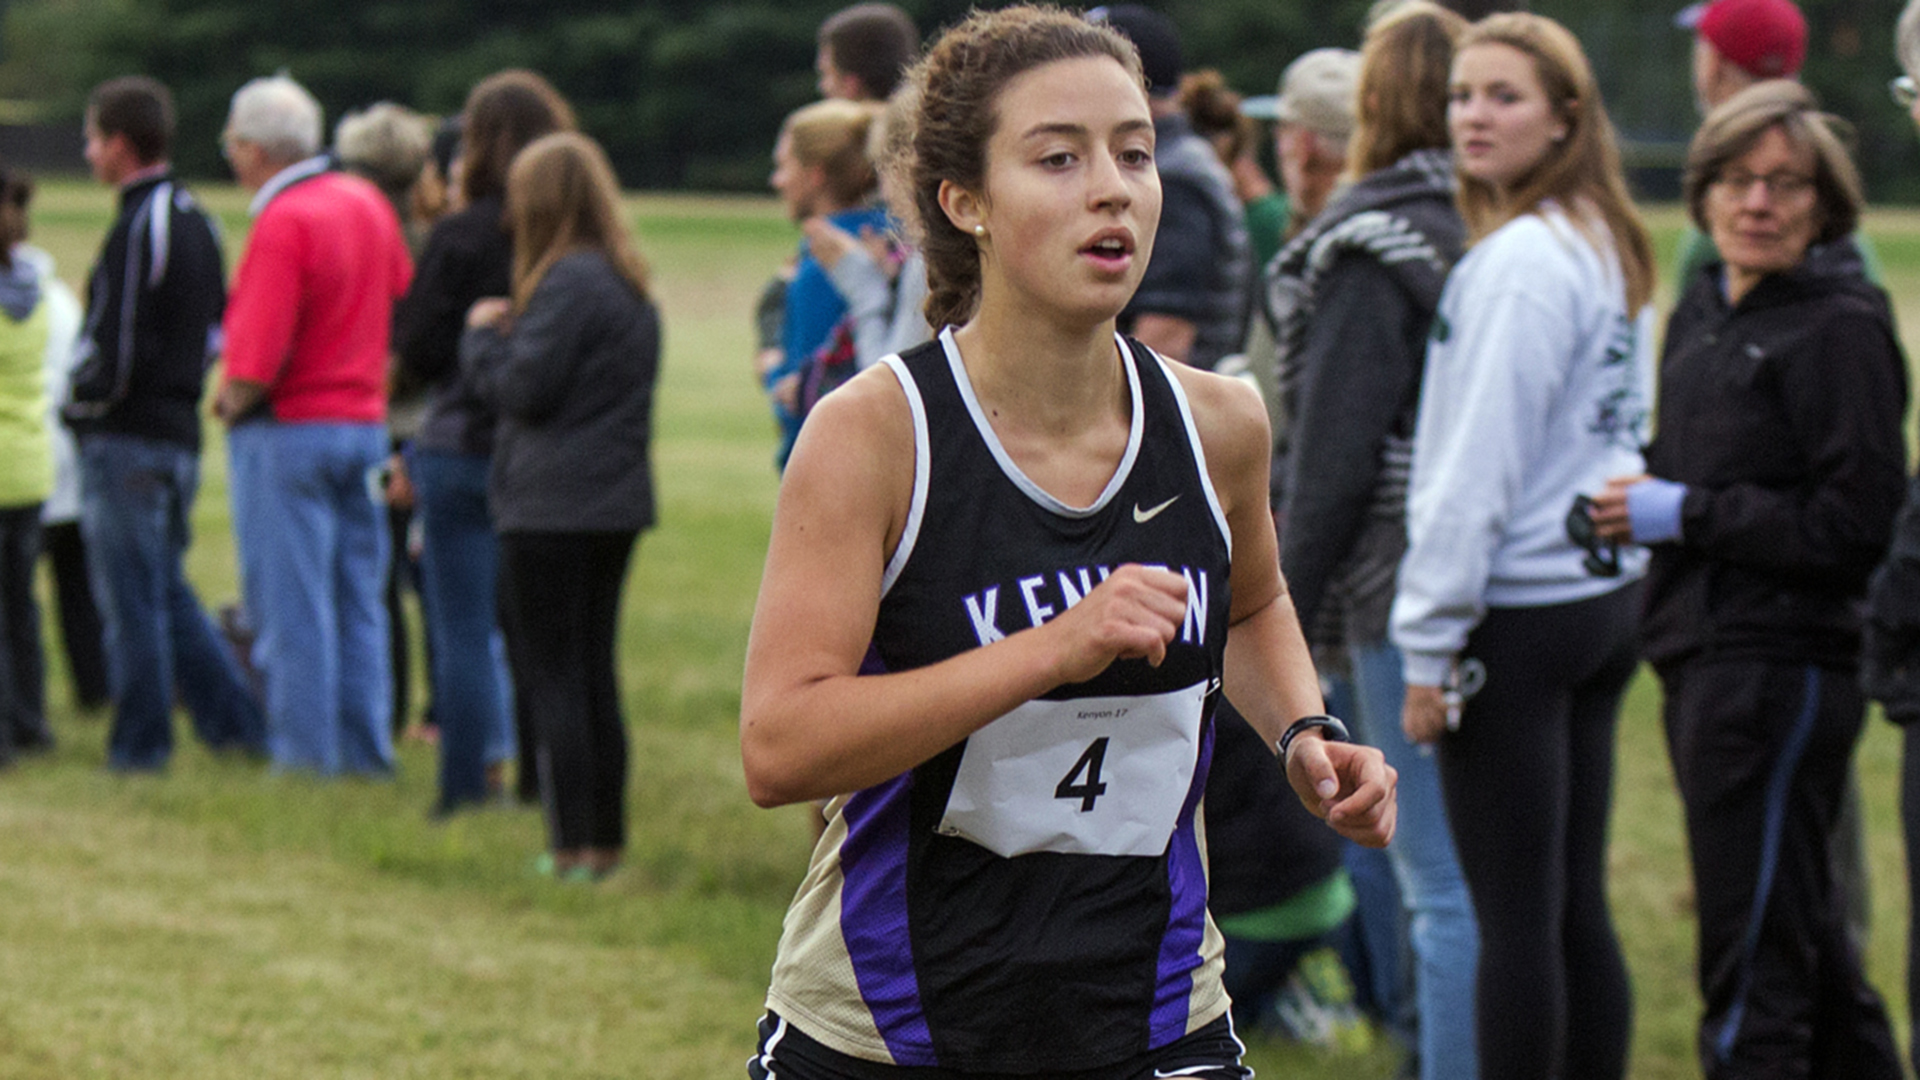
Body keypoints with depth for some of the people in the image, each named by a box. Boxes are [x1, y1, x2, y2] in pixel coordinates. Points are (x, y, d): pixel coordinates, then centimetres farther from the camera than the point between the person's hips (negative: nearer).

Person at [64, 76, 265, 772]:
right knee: (168, 591, 17)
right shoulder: (196, 219, 12)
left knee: (130, 597, -1)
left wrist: (81, 406, -3)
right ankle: (234, 721, 14)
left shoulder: (137, 228, -16)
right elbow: (217, 329, 18)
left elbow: (115, 348, -18)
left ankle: (140, 741, 3)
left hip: (127, 438, -9)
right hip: (181, 432, 9)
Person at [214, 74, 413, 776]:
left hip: (287, 429, -8)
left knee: (290, 606, 0)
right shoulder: (368, 203, 7)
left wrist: (228, 403, -5)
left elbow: (256, 363, -23)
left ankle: (304, 755, 3)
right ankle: (367, 748, 16)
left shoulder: (282, 223, -18)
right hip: (365, 422, 8)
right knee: (358, 599, 13)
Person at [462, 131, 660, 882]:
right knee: (594, 677, 14)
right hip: (615, 502, 9)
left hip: (554, 506, -9)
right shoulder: (628, 285, 12)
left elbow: (524, 389, -17)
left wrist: (484, 334, 0)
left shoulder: (568, 283, -16)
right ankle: (605, 840, 17)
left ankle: (572, 846, -5)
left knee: (549, 676, -3)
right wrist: (505, 334, 10)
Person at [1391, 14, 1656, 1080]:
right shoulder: (1610, 250, 12)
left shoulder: (1519, 262, -16)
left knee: (1513, 917, -3)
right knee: (1577, 905, 13)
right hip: (1608, 591, 9)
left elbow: (1478, 470, -16)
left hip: (1519, 608, -9)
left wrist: (1431, 643, -13)